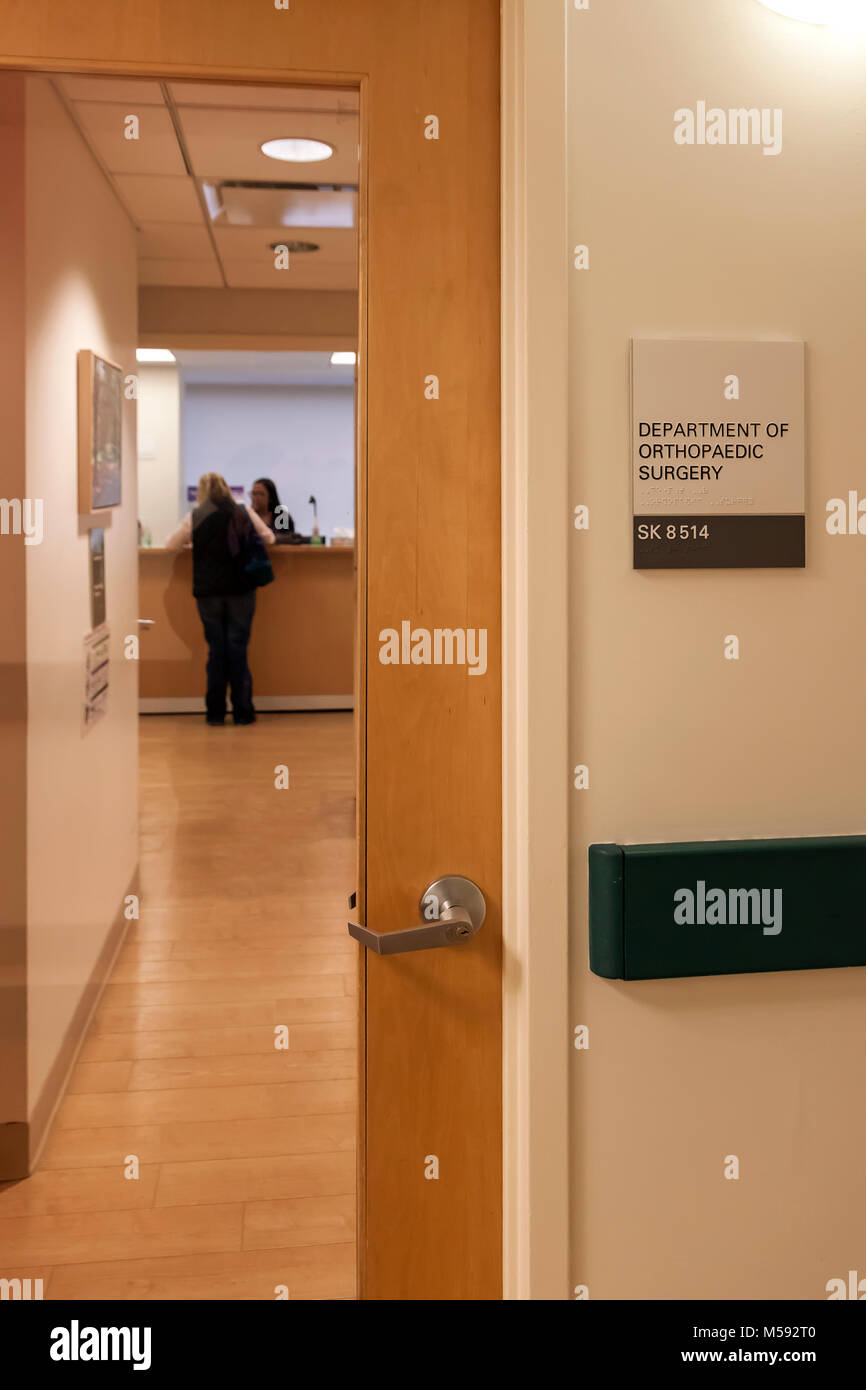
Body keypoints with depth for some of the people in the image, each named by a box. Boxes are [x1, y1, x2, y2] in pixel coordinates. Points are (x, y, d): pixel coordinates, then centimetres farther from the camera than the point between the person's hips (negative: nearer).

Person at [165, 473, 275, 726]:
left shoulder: (195, 517, -2)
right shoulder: (244, 513, 0)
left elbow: (170, 545, 7)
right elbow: (268, 538, 11)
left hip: (208, 592, 0)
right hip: (240, 591, 0)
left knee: (215, 649, 7)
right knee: (238, 648, 4)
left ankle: (215, 712, 9)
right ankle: (242, 712, 6)